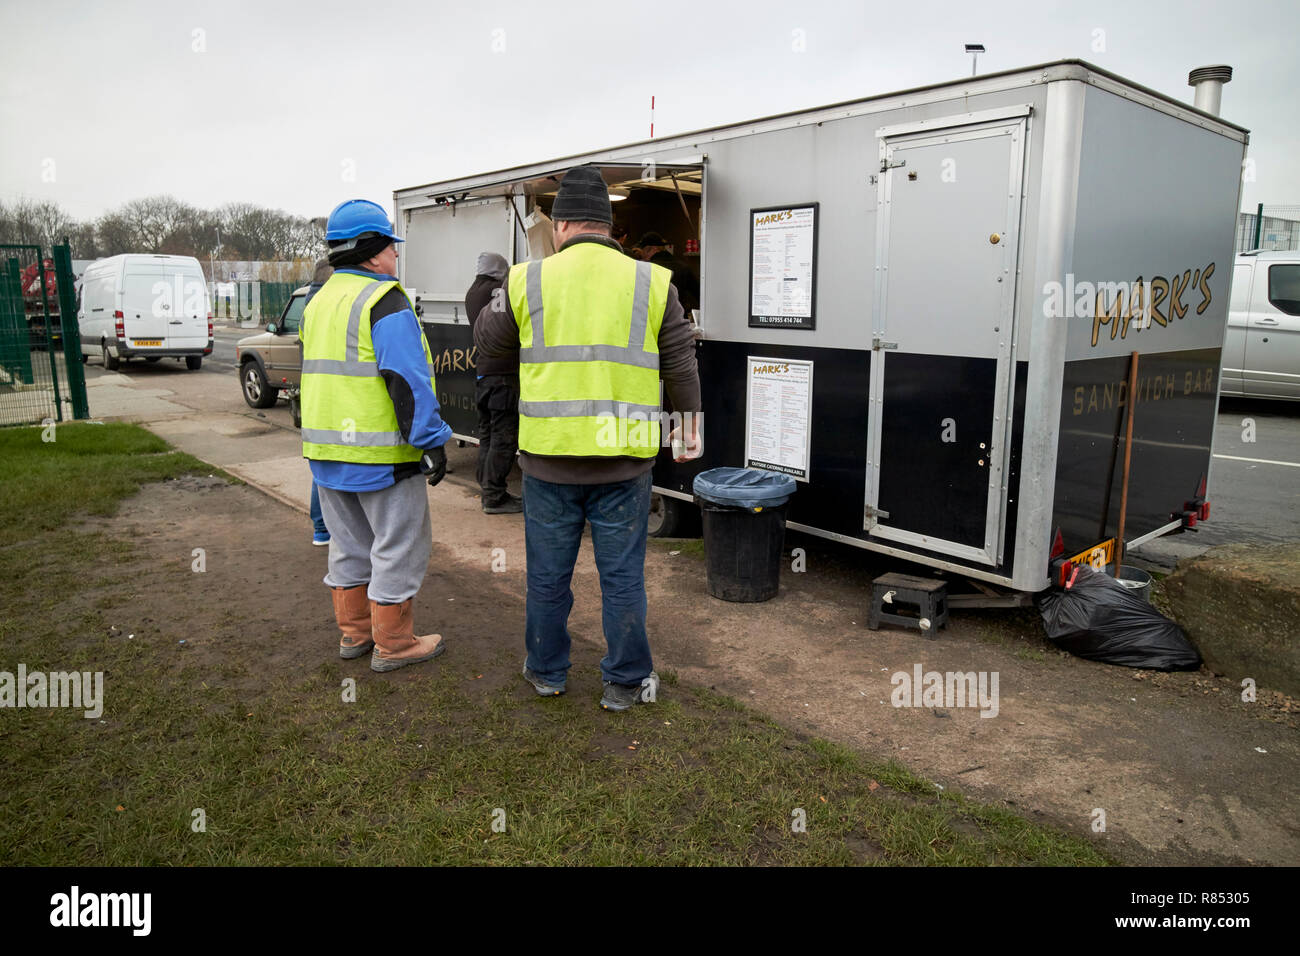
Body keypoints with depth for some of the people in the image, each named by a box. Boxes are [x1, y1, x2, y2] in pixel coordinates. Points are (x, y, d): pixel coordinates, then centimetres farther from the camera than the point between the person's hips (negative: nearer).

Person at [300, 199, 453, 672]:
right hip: (380, 454, -9)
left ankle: (353, 632, 29)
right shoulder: (384, 299, -14)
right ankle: (393, 644, 11)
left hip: (327, 452, 9)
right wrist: (432, 441, -19)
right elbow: (406, 378, -22)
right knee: (398, 546, 3)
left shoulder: (319, 301, 16)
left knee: (349, 545, 19)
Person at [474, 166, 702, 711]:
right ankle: (626, 682, 21)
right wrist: (690, 422, 17)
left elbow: (488, 344, 12)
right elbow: (681, 364, 4)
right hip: (624, 461, 0)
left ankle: (546, 671, 31)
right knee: (622, 575, 10)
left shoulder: (526, 281, -1)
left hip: (549, 457, 0)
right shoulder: (651, 283, 1)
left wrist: (490, 303, 31)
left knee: (548, 572, 15)